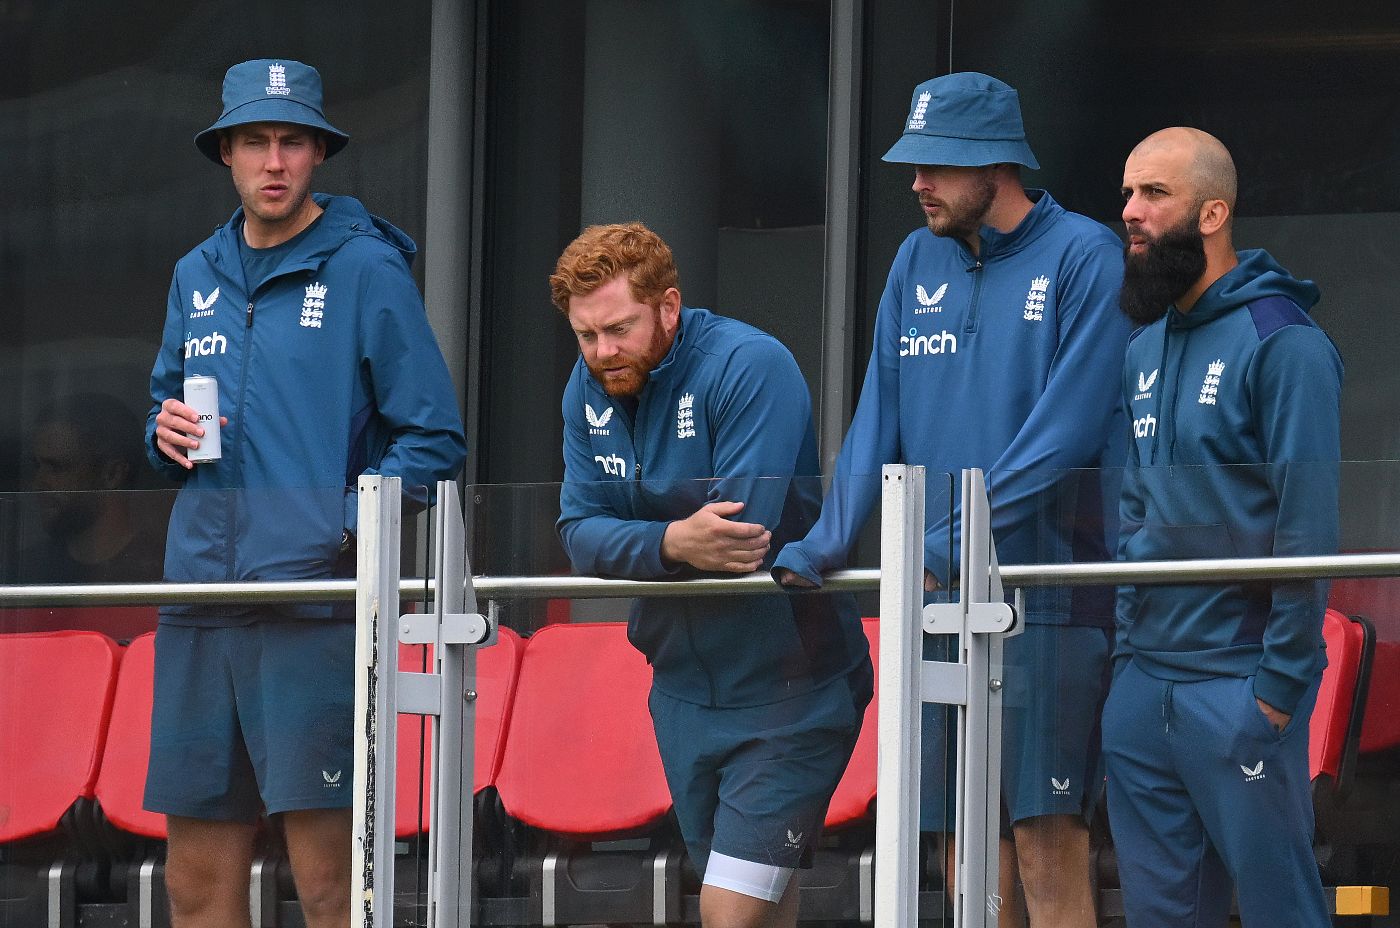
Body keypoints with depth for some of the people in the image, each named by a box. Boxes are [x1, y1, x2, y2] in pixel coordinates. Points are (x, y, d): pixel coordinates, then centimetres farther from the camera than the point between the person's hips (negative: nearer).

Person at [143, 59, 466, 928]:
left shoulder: (365, 269, -1)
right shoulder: (199, 277, 17)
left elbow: (434, 439, -4)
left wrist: (349, 528, -16)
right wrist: (168, 435, 6)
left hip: (314, 598, -6)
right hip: (201, 597, 6)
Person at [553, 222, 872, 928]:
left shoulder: (749, 367, -19)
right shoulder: (590, 388, 2)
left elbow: (746, 533, -27)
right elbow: (581, 532, -6)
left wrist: (628, 548, -15)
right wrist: (671, 543, -26)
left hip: (788, 687, -7)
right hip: (684, 686, 7)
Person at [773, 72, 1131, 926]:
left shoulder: (1082, 256, -4)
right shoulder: (920, 262, 15)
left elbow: (1064, 430, -12)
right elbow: (881, 416, 13)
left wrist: (956, 541, -17)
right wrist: (823, 548, 0)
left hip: (1046, 579, -6)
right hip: (935, 599, 6)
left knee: (1047, 838, -10)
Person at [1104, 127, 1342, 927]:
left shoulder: (1281, 342, -9)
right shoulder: (1146, 349, 15)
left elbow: (1308, 525, -13)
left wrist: (1282, 681, -15)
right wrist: (1128, 650, 12)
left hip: (1237, 683, -8)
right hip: (1143, 681, 8)